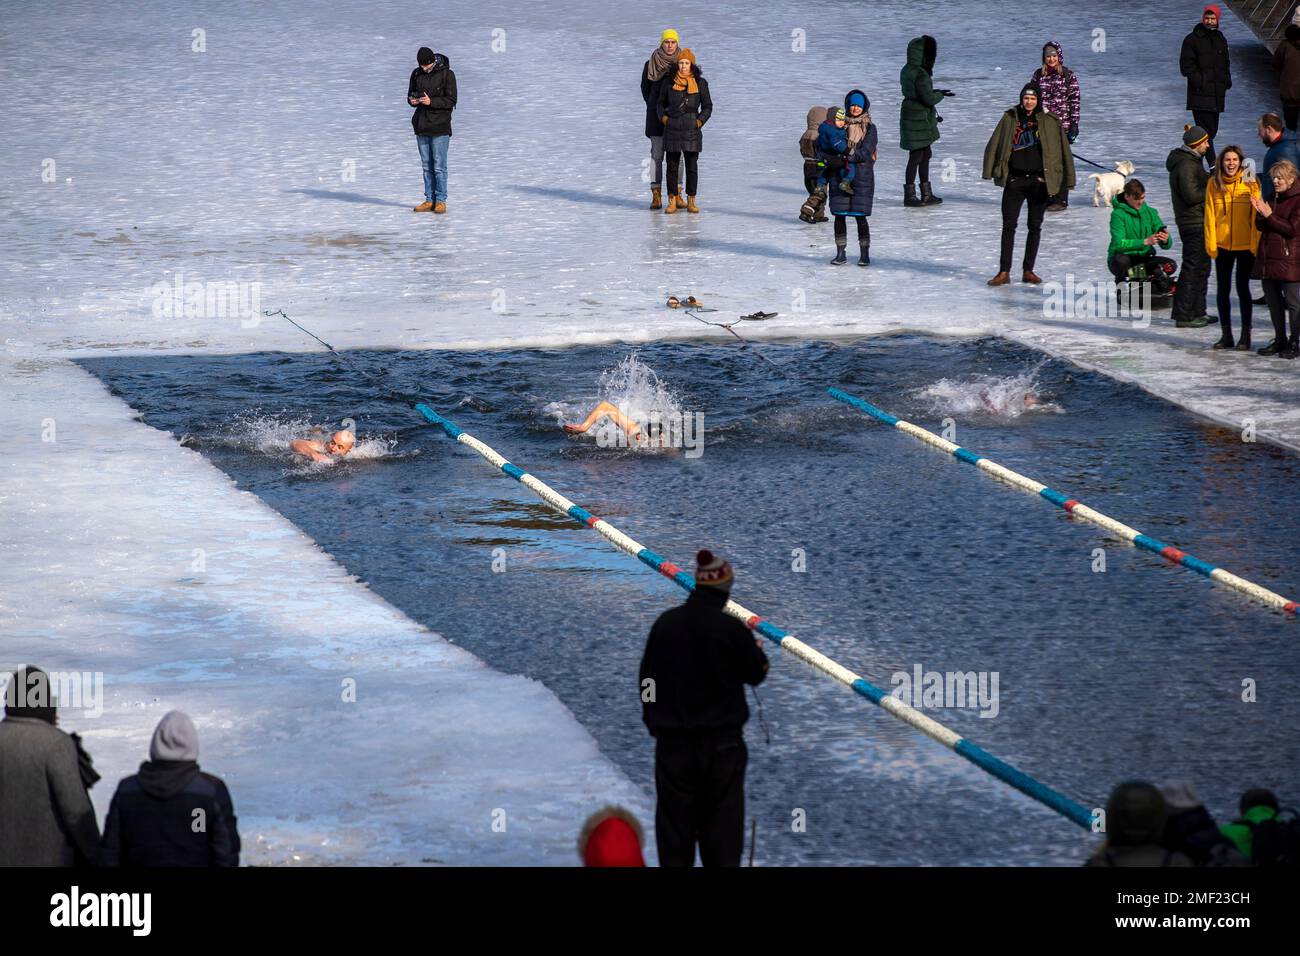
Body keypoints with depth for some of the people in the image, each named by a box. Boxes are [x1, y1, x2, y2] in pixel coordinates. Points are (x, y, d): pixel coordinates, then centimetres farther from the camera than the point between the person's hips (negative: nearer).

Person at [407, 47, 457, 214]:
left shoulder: (446, 74, -9)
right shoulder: (417, 73, 7)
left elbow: (451, 101, -10)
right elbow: (411, 94, 17)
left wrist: (431, 102, -23)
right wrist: (412, 100, -7)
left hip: (439, 127, -5)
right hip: (422, 125, 5)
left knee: (439, 167, -5)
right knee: (426, 166, 9)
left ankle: (440, 201, -1)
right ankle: (429, 200, 13)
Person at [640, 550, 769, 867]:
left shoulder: (665, 624, -1)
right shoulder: (731, 629, -15)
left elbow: (647, 678, 8)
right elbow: (757, 673, -1)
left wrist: (653, 722, 20)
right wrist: (756, 650, 22)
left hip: (672, 742, 3)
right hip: (721, 742, -3)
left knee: (674, 820, 9)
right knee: (721, 820, 5)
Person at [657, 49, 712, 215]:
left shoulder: (700, 83, 2)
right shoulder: (670, 83, 5)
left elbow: (707, 106, 8)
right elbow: (661, 103, 17)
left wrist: (699, 121, -6)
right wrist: (663, 117, 0)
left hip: (692, 130, -1)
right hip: (672, 129, 1)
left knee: (692, 166, 0)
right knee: (672, 165, 1)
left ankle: (691, 201, 5)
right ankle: (673, 201, 5)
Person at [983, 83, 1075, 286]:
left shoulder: (1049, 123, 0)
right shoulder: (1010, 119, 2)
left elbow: (1062, 150, 2)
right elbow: (994, 145, 5)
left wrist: (1066, 179, -1)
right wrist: (992, 171, -2)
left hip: (1038, 181, 0)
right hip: (1015, 180, 0)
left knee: (1035, 227, 7)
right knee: (1008, 225, -2)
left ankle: (1028, 271, 16)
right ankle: (1004, 272, 0)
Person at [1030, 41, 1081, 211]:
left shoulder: (1068, 76, -1)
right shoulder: (1038, 75, 8)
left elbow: (1074, 100, -1)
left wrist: (1074, 124, -6)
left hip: (1061, 125, -3)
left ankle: (1060, 200, 3)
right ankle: (1045, 197, 13)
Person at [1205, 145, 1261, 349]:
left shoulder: (1251, 183, -6)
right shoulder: (1214, 184, 0)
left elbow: (1257, 215, -6)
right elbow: (1209, 215, 2)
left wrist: (1255, 244, -11)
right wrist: (1210, 242, -4)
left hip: (1245, 246, -3)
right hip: (1222, 245, 3)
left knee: (1242, 288, 0)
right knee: (1223, 290, 8)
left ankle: (1245, 335, 10)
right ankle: (1226, 334, 19)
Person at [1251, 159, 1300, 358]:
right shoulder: (1274, 198, 15)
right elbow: (1261, 226, 13)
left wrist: (1269, 216, -16)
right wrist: (1260, 213, -8)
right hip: (1268, 258, 8)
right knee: (1273, 301, 12)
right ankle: (1280, 340, 22)